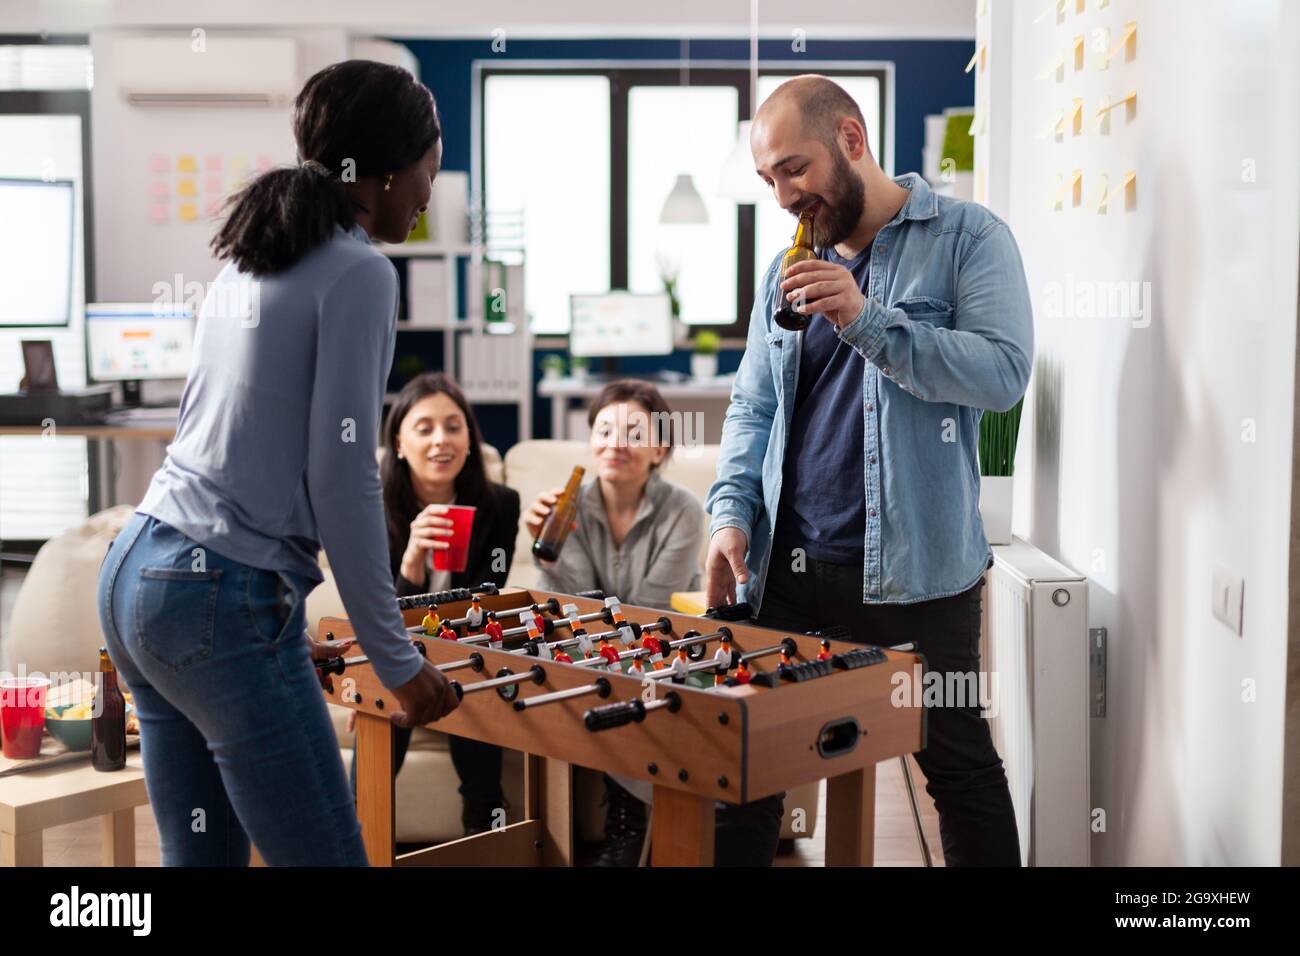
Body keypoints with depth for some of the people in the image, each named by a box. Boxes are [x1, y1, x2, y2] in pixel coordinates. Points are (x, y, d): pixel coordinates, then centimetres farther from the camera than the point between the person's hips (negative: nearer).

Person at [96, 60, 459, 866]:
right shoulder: (358, 273, -10)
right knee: (326, 855, 0)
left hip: (137, 570, 9)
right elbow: (341, 480, -14)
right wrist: (397, 658, -8)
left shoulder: (248, 258, 15)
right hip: (221, 597, -9)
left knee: (203, 856, 14)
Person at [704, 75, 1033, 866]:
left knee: (958, 764, 5)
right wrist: (732, 511, 0)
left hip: (914, 570, -5)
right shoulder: (791, 268, 15)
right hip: (786, 566, 5)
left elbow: (1004, 371, -14)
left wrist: (867, 320, -22)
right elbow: (752, 405, 16)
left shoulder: (967, 237, -2)